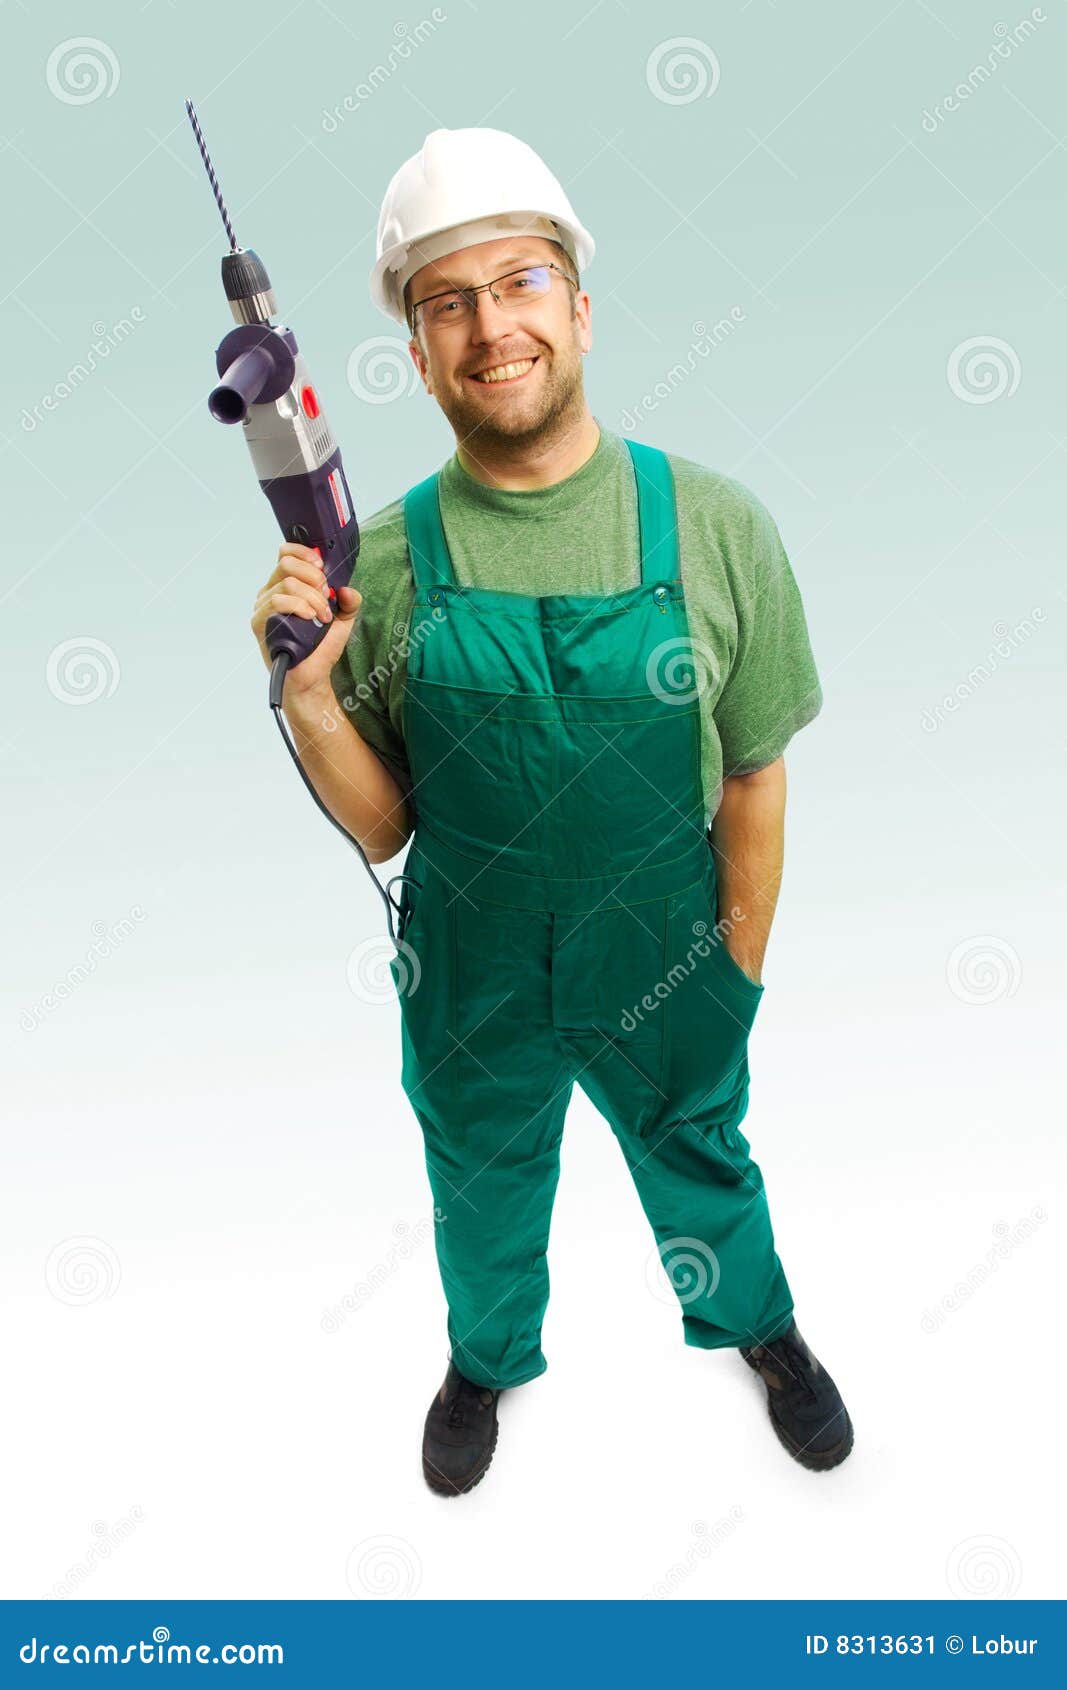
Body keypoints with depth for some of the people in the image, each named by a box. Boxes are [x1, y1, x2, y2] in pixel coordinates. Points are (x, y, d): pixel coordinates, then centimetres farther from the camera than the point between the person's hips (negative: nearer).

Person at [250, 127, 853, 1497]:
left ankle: (758, 1325, 59)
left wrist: (738, 978, -2)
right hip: (471, 977, 1)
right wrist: (307, 693, -24)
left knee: (701, 1160, 25)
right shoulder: (384, 558, -13)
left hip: (666, 966, 0)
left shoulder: (713, 525, -15)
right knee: (483, 1186, 25)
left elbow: (753, 777, -6)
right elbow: (381, 829, -7)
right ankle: (489, 1359, 58)